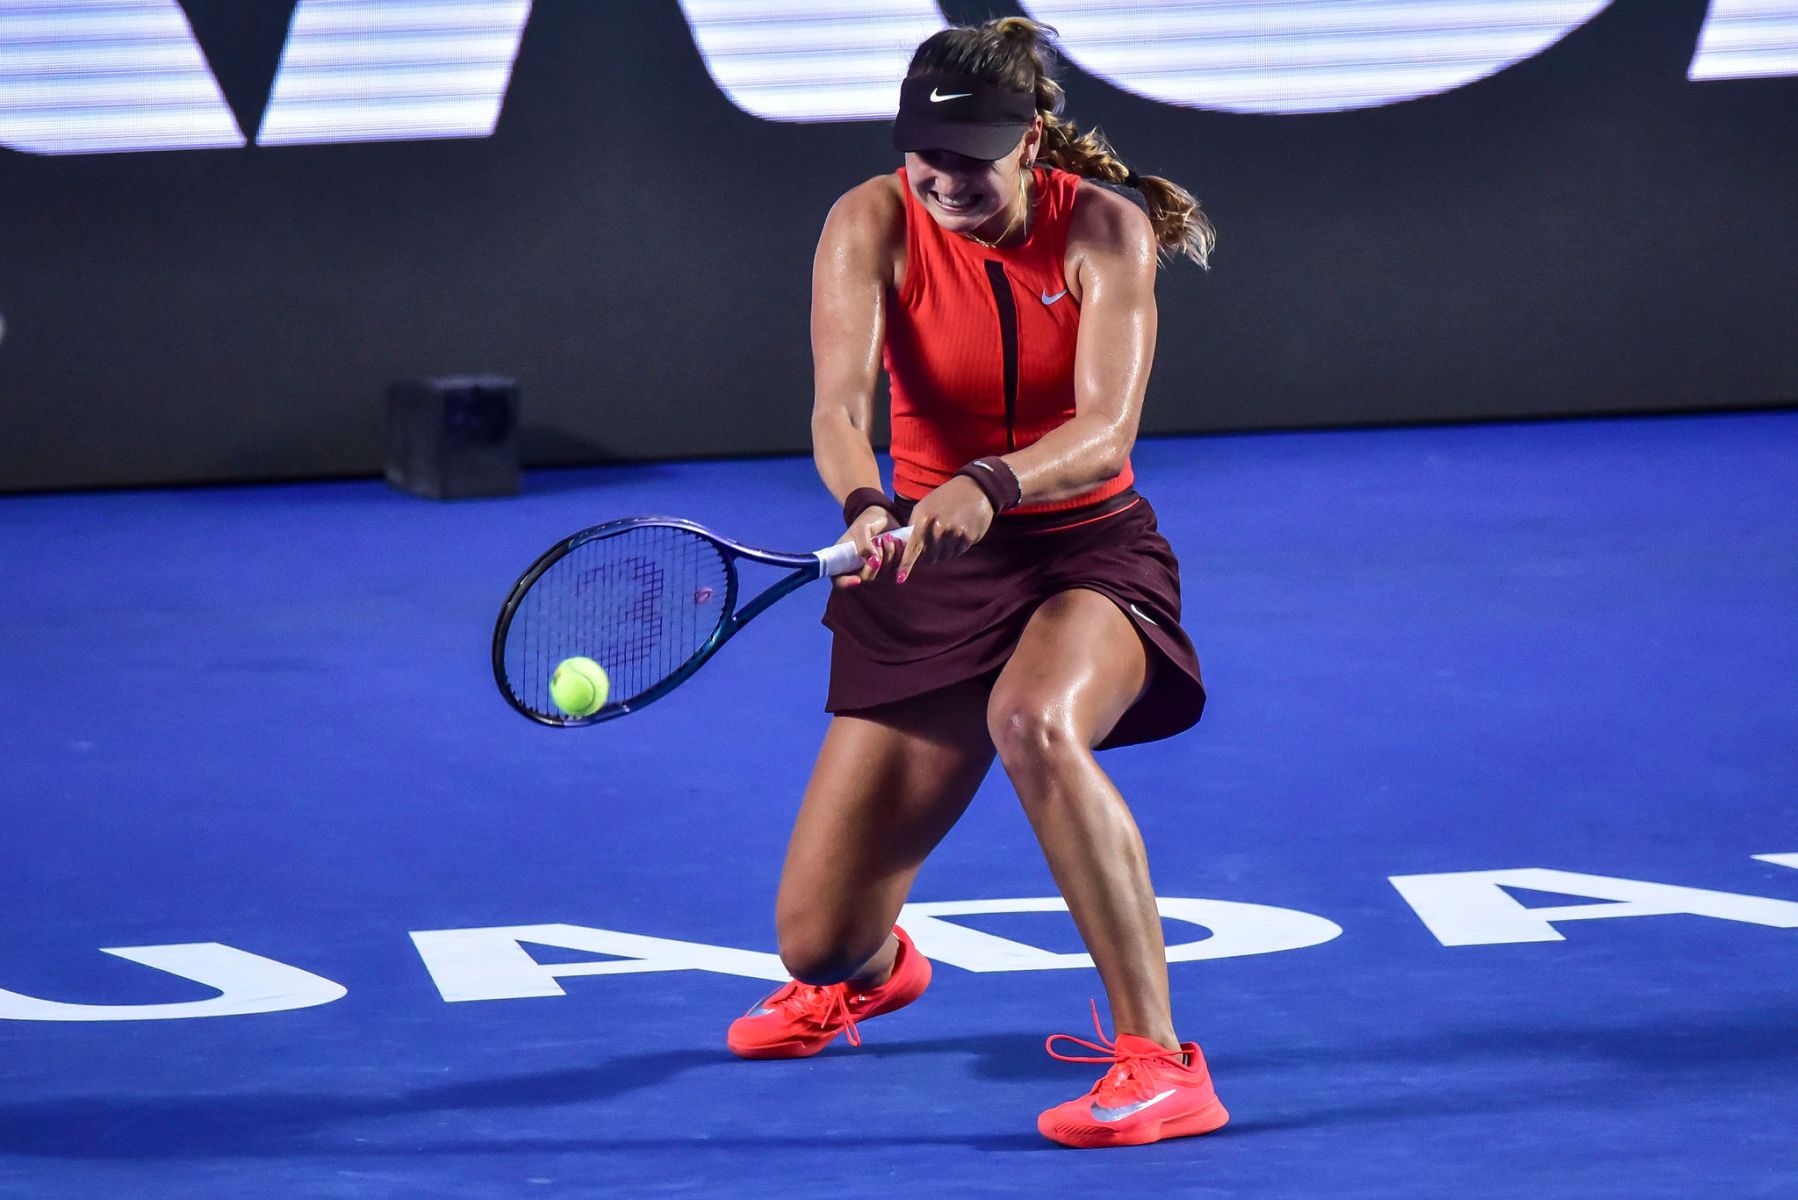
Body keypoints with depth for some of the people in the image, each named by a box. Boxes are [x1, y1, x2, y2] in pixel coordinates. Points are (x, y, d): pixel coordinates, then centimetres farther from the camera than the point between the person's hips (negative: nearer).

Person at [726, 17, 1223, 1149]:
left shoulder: (1105, 230, -14)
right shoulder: (874, 224, -11)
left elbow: (1105, 430, -27)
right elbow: (840, 404, -25)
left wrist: (990, 487, -47)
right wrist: (866, 507, -47)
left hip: (1087, 551, -2)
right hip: (929, 566, 2)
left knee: (1034, 724, -41)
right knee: (819, 937, 0)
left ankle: (1160, 1063, -34)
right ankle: (874, 969, 44)